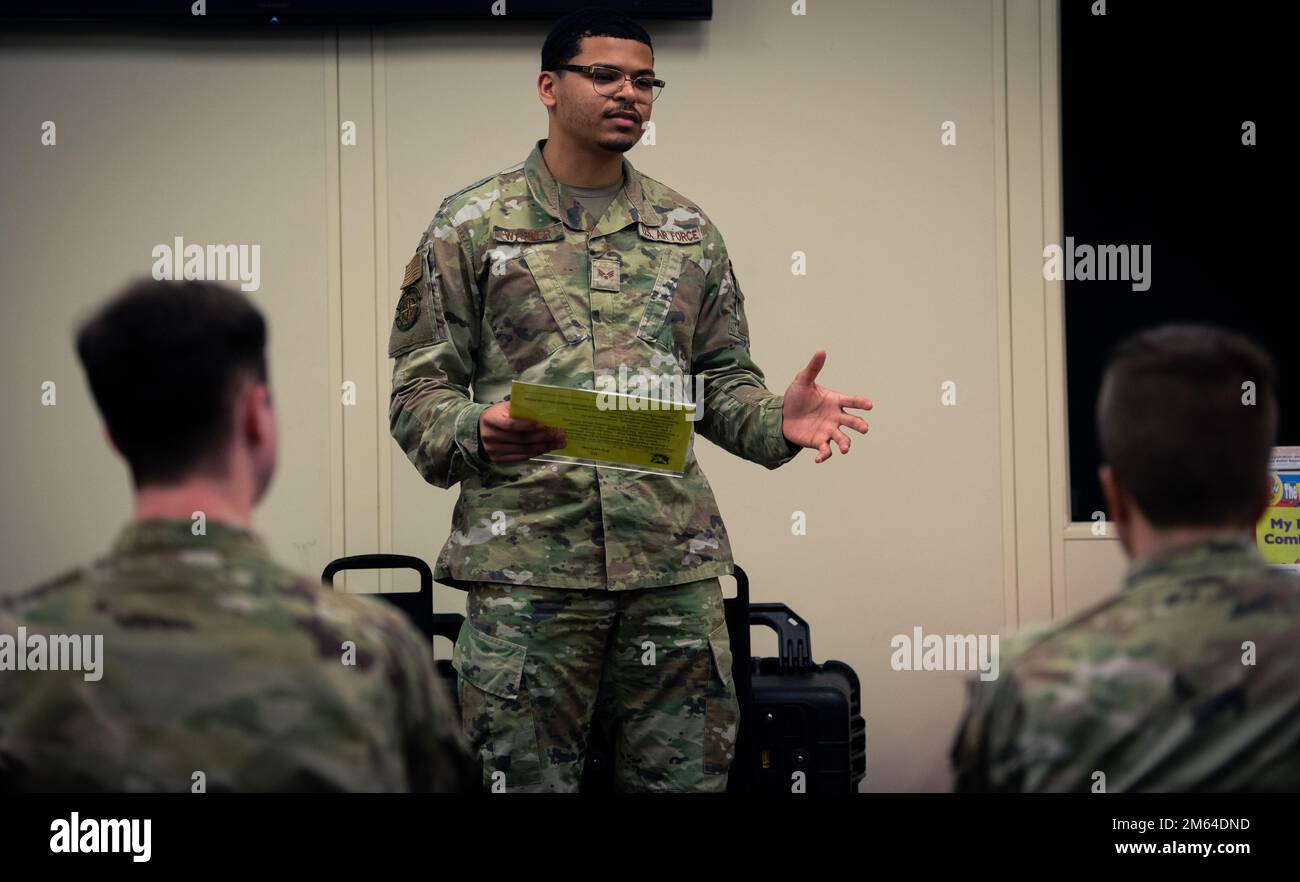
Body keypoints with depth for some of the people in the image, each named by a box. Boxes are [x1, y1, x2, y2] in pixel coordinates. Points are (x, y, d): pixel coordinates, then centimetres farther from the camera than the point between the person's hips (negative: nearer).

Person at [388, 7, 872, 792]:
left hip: (676, 558, 3)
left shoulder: (688, 230, 16)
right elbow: (420, 390, 2)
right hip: (525, 558, -3)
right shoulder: (472, 224, 5)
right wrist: (476, 432, -20)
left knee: (688, 774, 6)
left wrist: (779, 422, -4)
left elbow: (723, 380, 18)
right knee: (528, 777, 0)